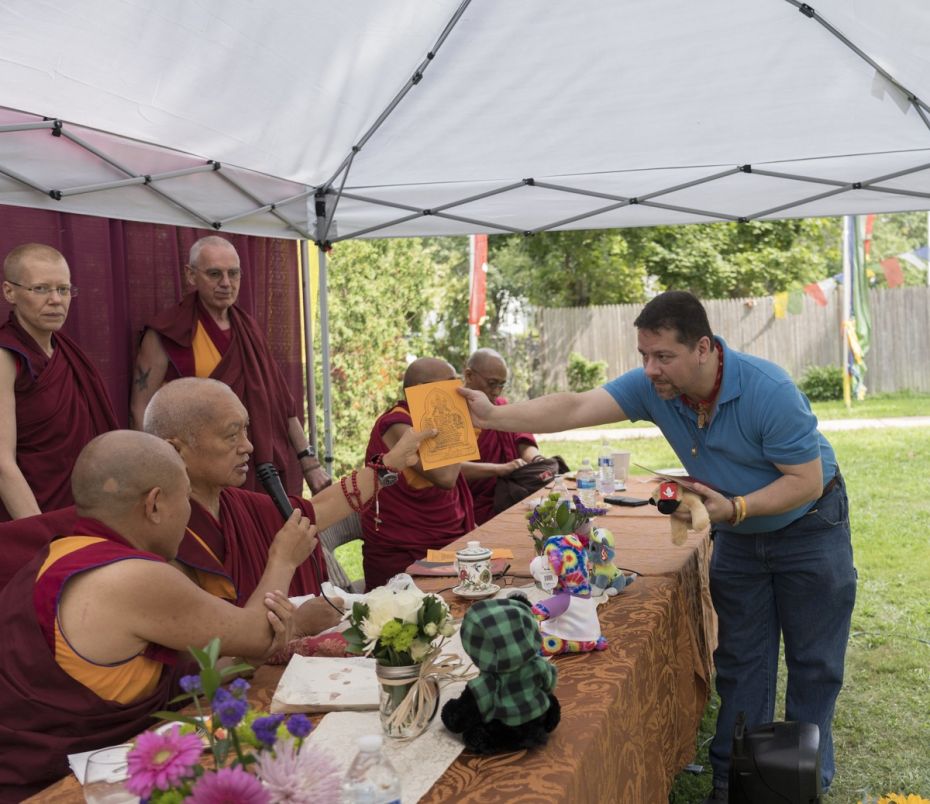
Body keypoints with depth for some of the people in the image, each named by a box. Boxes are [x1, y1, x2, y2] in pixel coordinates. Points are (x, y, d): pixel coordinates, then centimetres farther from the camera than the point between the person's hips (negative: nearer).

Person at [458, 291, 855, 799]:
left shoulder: (769, 391, -33)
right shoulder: (652, 386, -19)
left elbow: (807, 481, -26)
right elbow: (575, 408, -29)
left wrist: (735, 508, -35)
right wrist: (495, 417, -42)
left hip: (809, 527, -4)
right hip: (738, 535, 5)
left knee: (813, 663, 6)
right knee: (740, 662, 10)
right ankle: (732, 777, 21)